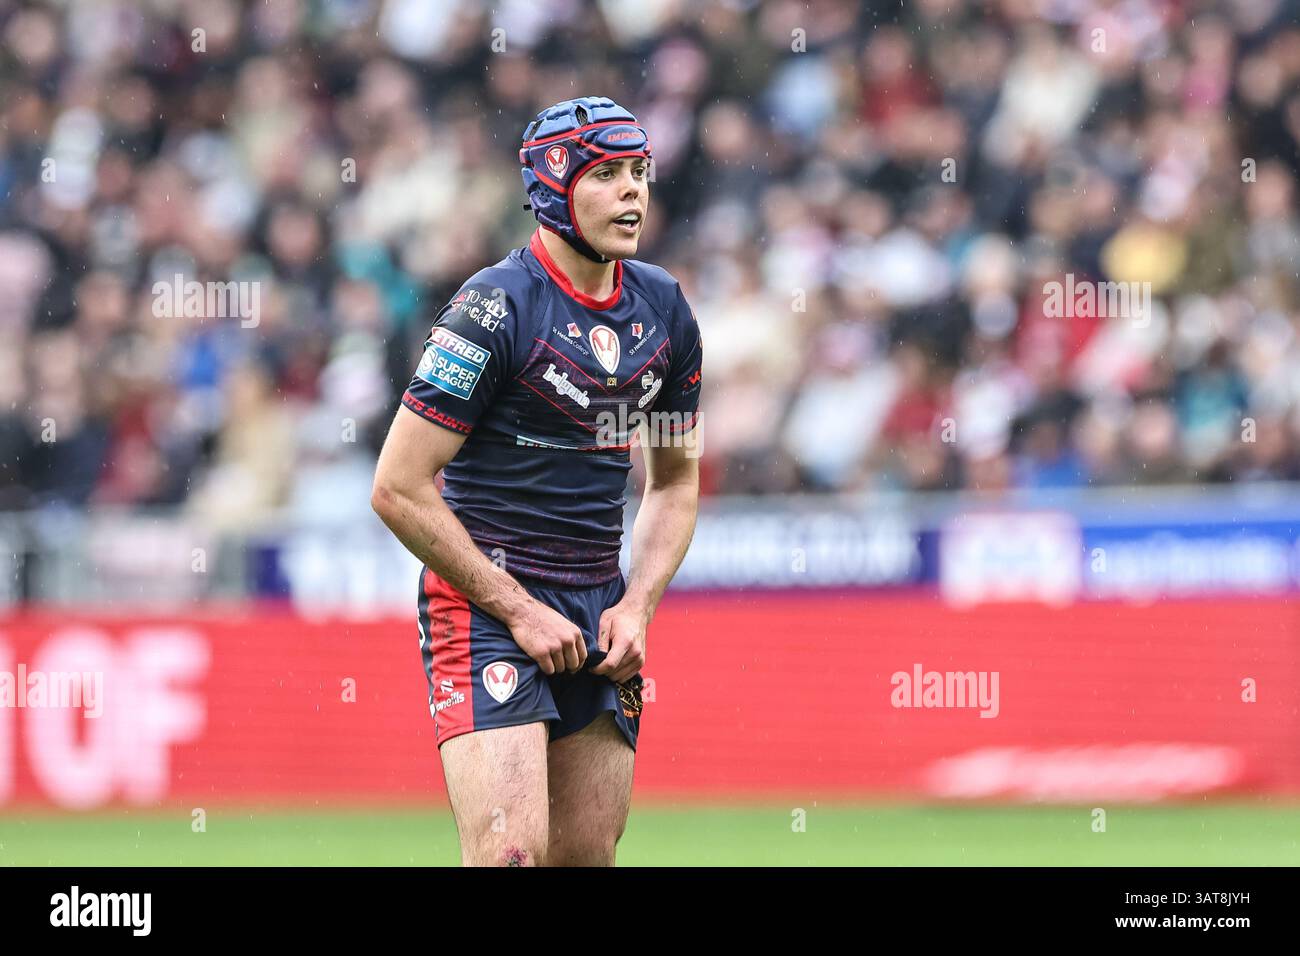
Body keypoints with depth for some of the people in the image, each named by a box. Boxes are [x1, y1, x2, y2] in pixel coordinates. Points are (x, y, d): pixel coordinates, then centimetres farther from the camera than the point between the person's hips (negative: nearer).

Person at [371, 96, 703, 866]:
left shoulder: (663, 308, 7)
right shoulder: (496, 308, -13)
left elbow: (676, 481, 19)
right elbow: (399, 489, -14)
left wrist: (638, 605, 3)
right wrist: (517, 610, -14)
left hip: (599, 614, 7)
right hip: (485, 602, -7)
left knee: (587, 858, 5)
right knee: (511, 853, -19)